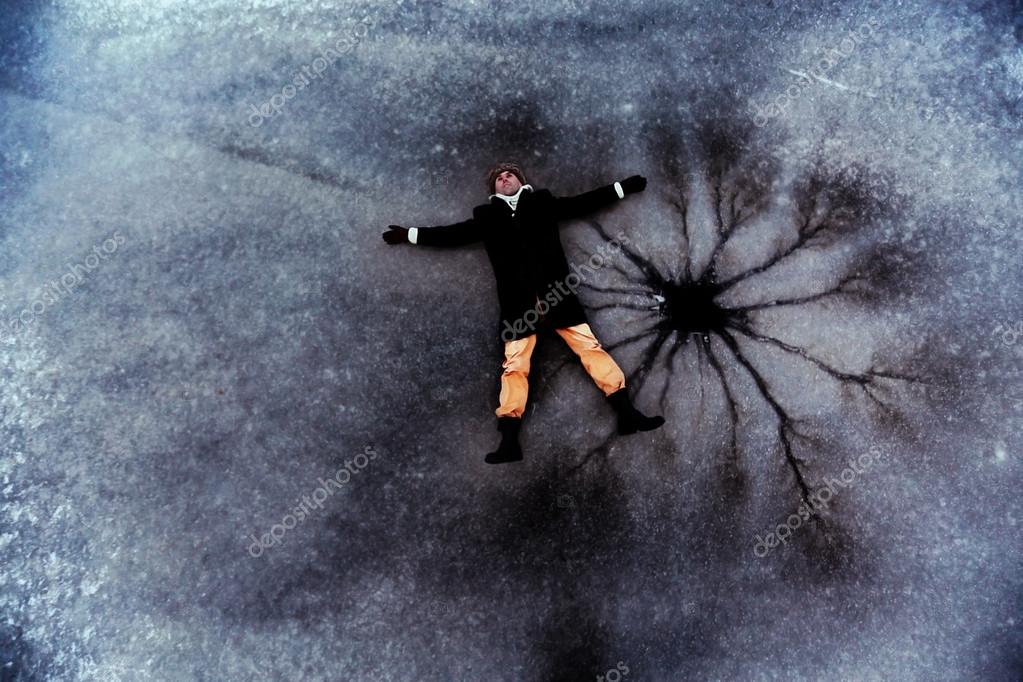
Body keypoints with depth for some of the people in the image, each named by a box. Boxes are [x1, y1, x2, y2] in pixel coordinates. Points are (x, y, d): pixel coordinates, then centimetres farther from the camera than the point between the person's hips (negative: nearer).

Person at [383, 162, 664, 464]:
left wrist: (623, 187, 19)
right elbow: (453, 234, 21)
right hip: (518, 303, 0)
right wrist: (410, 234, 22)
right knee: (514, 365, -3)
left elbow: (582, 203, 18)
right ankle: (509, 442, -4)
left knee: (590, 346, -4)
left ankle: (627, 414, 0)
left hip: (556, 294, 0)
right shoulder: (486, 216, 17)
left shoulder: (543, 202, 16)